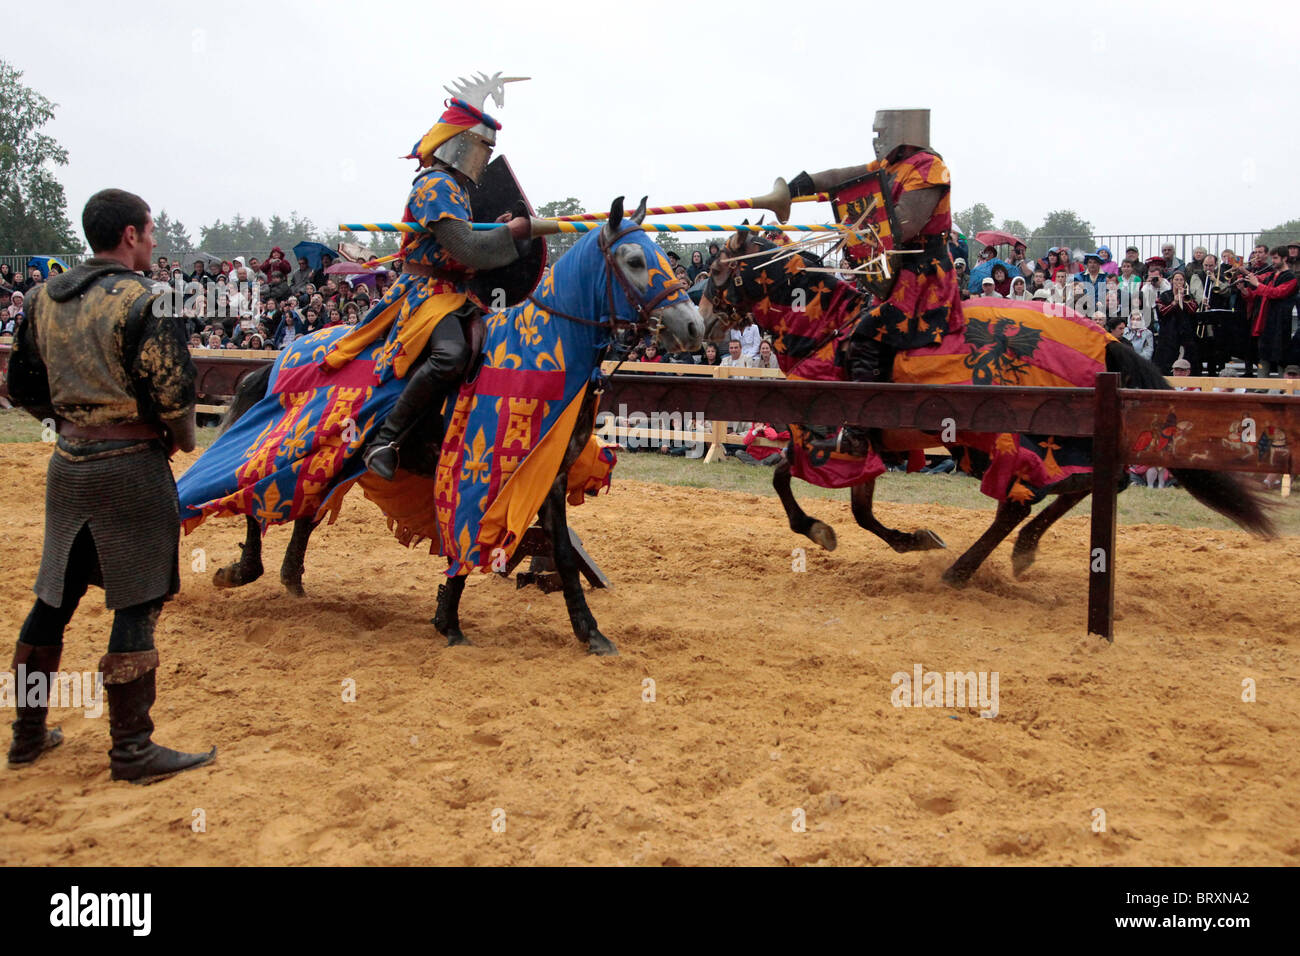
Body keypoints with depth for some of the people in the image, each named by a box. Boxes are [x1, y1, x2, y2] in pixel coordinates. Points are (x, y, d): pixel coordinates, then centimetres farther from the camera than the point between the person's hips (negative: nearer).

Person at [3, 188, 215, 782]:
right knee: (137, 604, -1)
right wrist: (183, 438, 1)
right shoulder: (138, 302, -14)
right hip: (130, 465, -7)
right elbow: (171, 391, -17)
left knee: (55, 596, 16)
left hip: (68, 462, 8)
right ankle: (131, 749, 6)